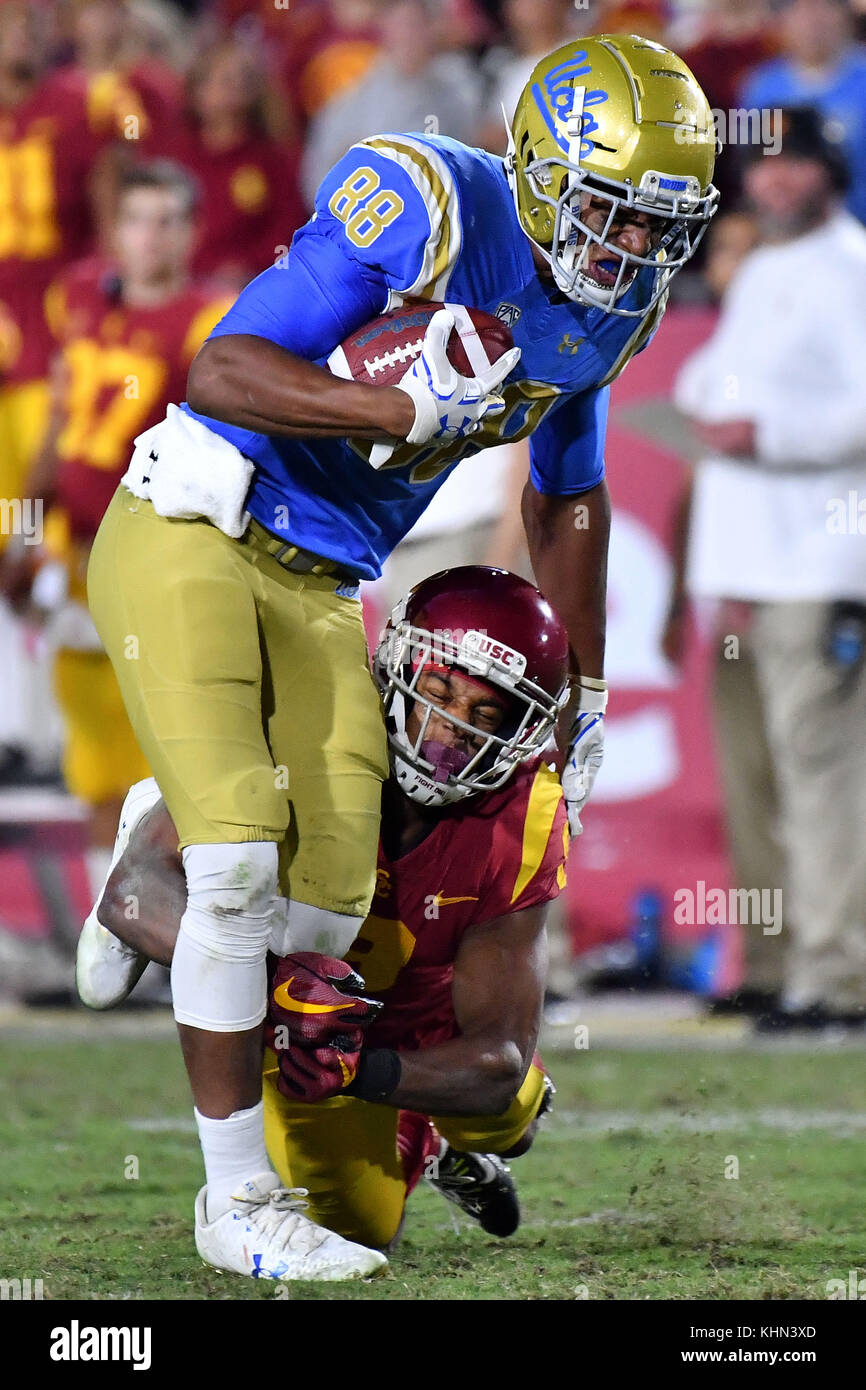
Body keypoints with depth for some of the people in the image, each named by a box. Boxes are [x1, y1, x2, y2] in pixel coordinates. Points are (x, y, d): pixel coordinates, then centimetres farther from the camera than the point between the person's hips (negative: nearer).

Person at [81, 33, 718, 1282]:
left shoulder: (612, 303, 5)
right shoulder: (429, 209, -19)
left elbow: (568, 497, 22)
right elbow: (219, 373, -21)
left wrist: (585, 695, 27)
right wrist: (405, 409, -32)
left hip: (318, 592, 7)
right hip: (190, 537, -7)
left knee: (331, 905, -4)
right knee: (240, 861, -16)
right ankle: (237, 1201, -4)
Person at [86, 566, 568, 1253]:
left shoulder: (521, 828, -29)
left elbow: (499, 1061, -30)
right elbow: (135, 888, -45)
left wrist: (364, 1070, -51)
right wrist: (276, 978, -61)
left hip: (425, 1023, 3)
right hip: (298, 1017, -3)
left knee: (501, 1116, -20)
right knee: (361, 1225, -12)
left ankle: (455, 1145, 19)